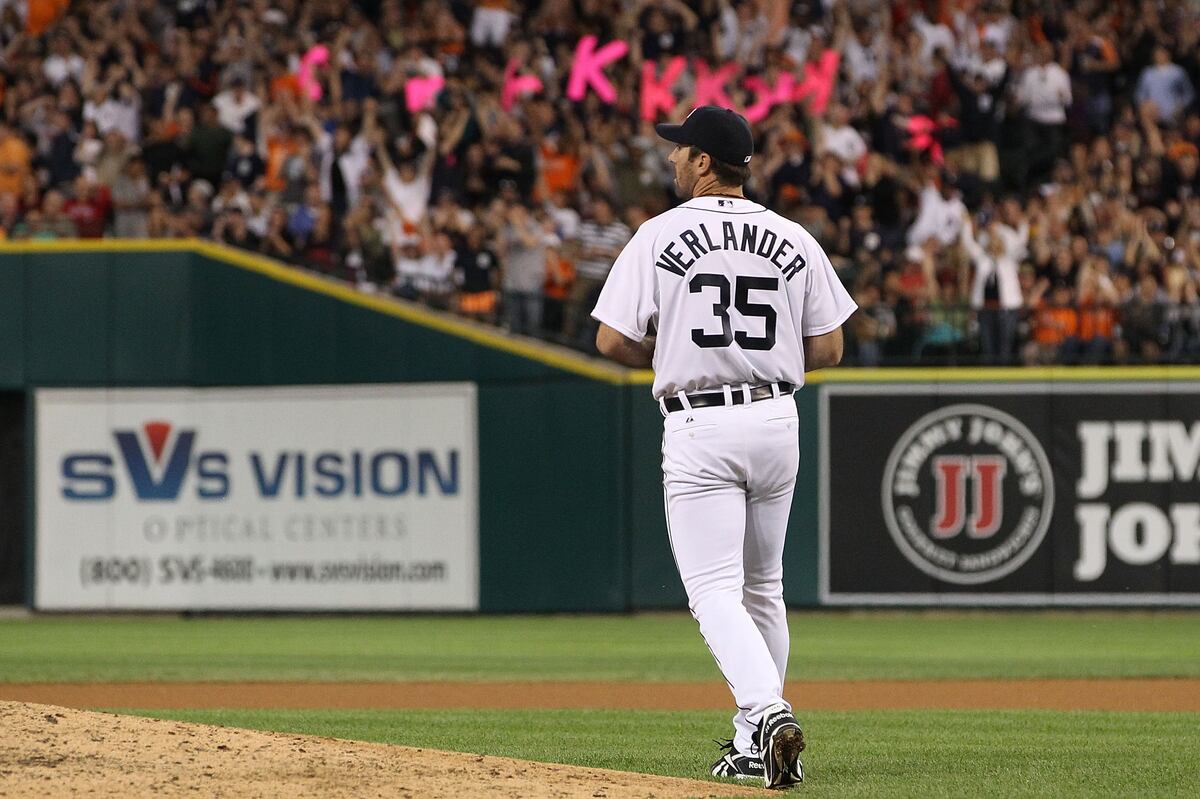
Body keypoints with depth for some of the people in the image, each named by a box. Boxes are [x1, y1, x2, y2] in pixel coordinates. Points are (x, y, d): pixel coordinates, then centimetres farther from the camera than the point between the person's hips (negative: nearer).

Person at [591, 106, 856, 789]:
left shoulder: (662, 236, -5)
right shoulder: (794, 240, 6)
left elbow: (612, 341, -7)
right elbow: (829, 348, 6)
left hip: (699, 427, -4)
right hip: (777, 419, 4)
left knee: (715, 590, -8)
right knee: (763, 586, 18)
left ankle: (766, 710, -30)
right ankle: (755, 743, 22)